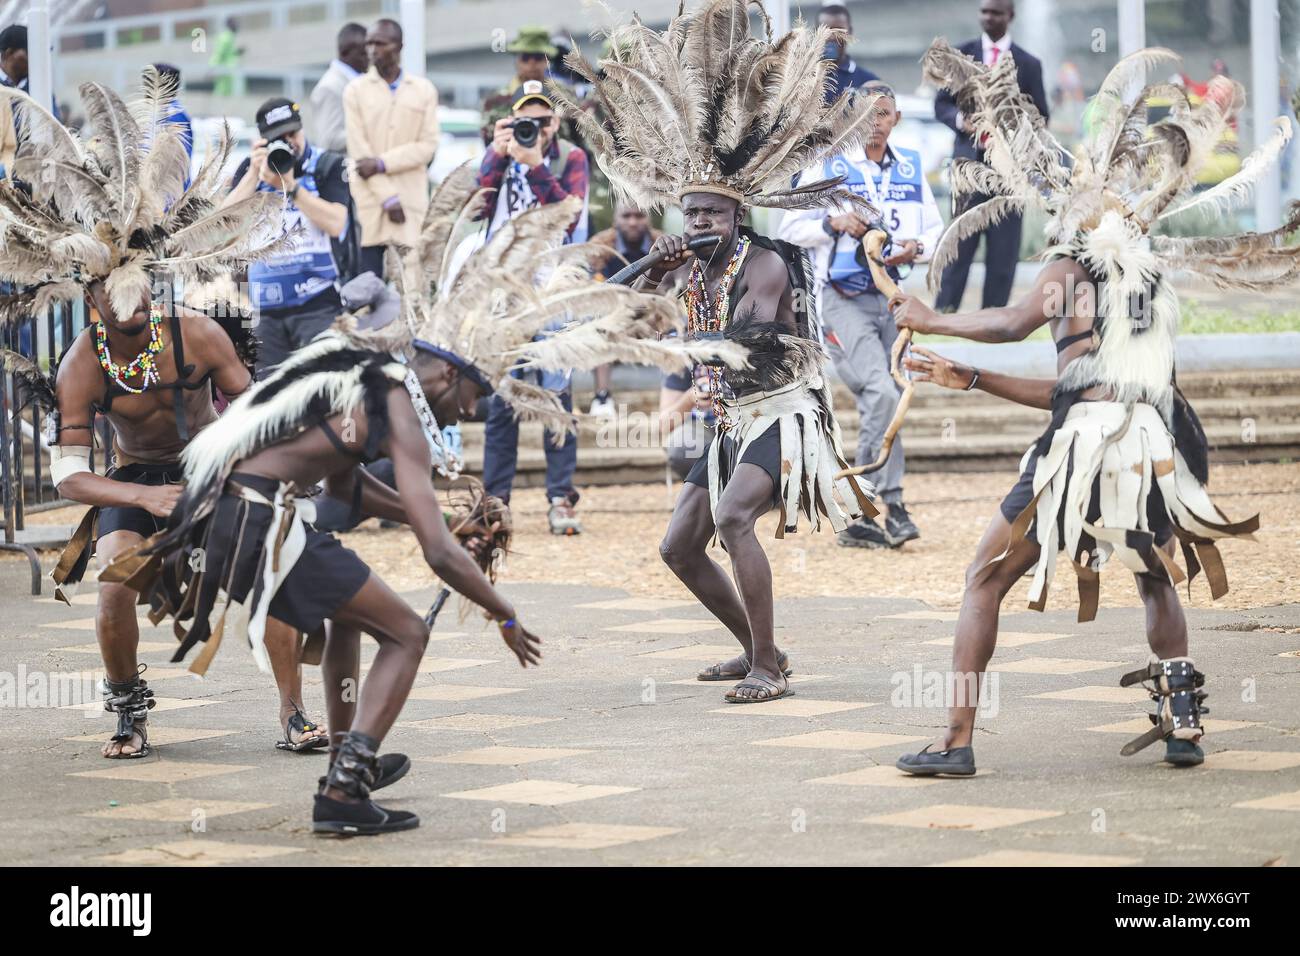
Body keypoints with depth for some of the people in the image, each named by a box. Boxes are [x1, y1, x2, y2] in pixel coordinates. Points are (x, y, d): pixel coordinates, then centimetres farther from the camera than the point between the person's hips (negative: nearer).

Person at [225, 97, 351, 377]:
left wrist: (290, 185, -14)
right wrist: (255, 174, -11)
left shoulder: (328, 165, 2)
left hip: (319, 304, -3)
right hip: (268, 306, 4)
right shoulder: (250, 169, 11)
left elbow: (335, 224, -10)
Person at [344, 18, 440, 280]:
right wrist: (388, 197, -10)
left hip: (412, 200, 1)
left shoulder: (424, 91, 8)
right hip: (370, 200, -1)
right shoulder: (355, 90, 5)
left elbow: (427, 146, 1)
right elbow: (358, 150, -2)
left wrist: (382, 163, -12)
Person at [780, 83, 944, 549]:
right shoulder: (827, 165, 1)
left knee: (878, 404, 4)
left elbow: (936, 232, 16)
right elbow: (791, 229, 1)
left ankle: (862, 518, 10)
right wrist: (833, 223, -17)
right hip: (842, 300, -5)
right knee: (882, 393, -22)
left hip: (891, 298, 5)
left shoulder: (912, 169, 13)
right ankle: (891, 503, -21)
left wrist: (916, 248, -6)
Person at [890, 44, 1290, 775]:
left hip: (1086, 449, -6)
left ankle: (958, 741, -2)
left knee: (985, 582, 7)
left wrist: (931, 321, 5)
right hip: (1154, 451, 6)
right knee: (1159, 580, 34)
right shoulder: (1156, 285, 24)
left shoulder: (1078, 268, 5)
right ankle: (1184, 723, 19)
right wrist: (966, 379, 31)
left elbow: (1016, 323, -11)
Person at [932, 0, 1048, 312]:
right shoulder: (961, 55, 9)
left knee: (1003, 248, 0)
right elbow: (942, 104, 10)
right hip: (969, 159, 0)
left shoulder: (1027, 64, 8)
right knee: (959, 243, -5)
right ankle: (943, 314, -3)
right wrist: (959, 120, -12)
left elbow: (1040, 116, 10)